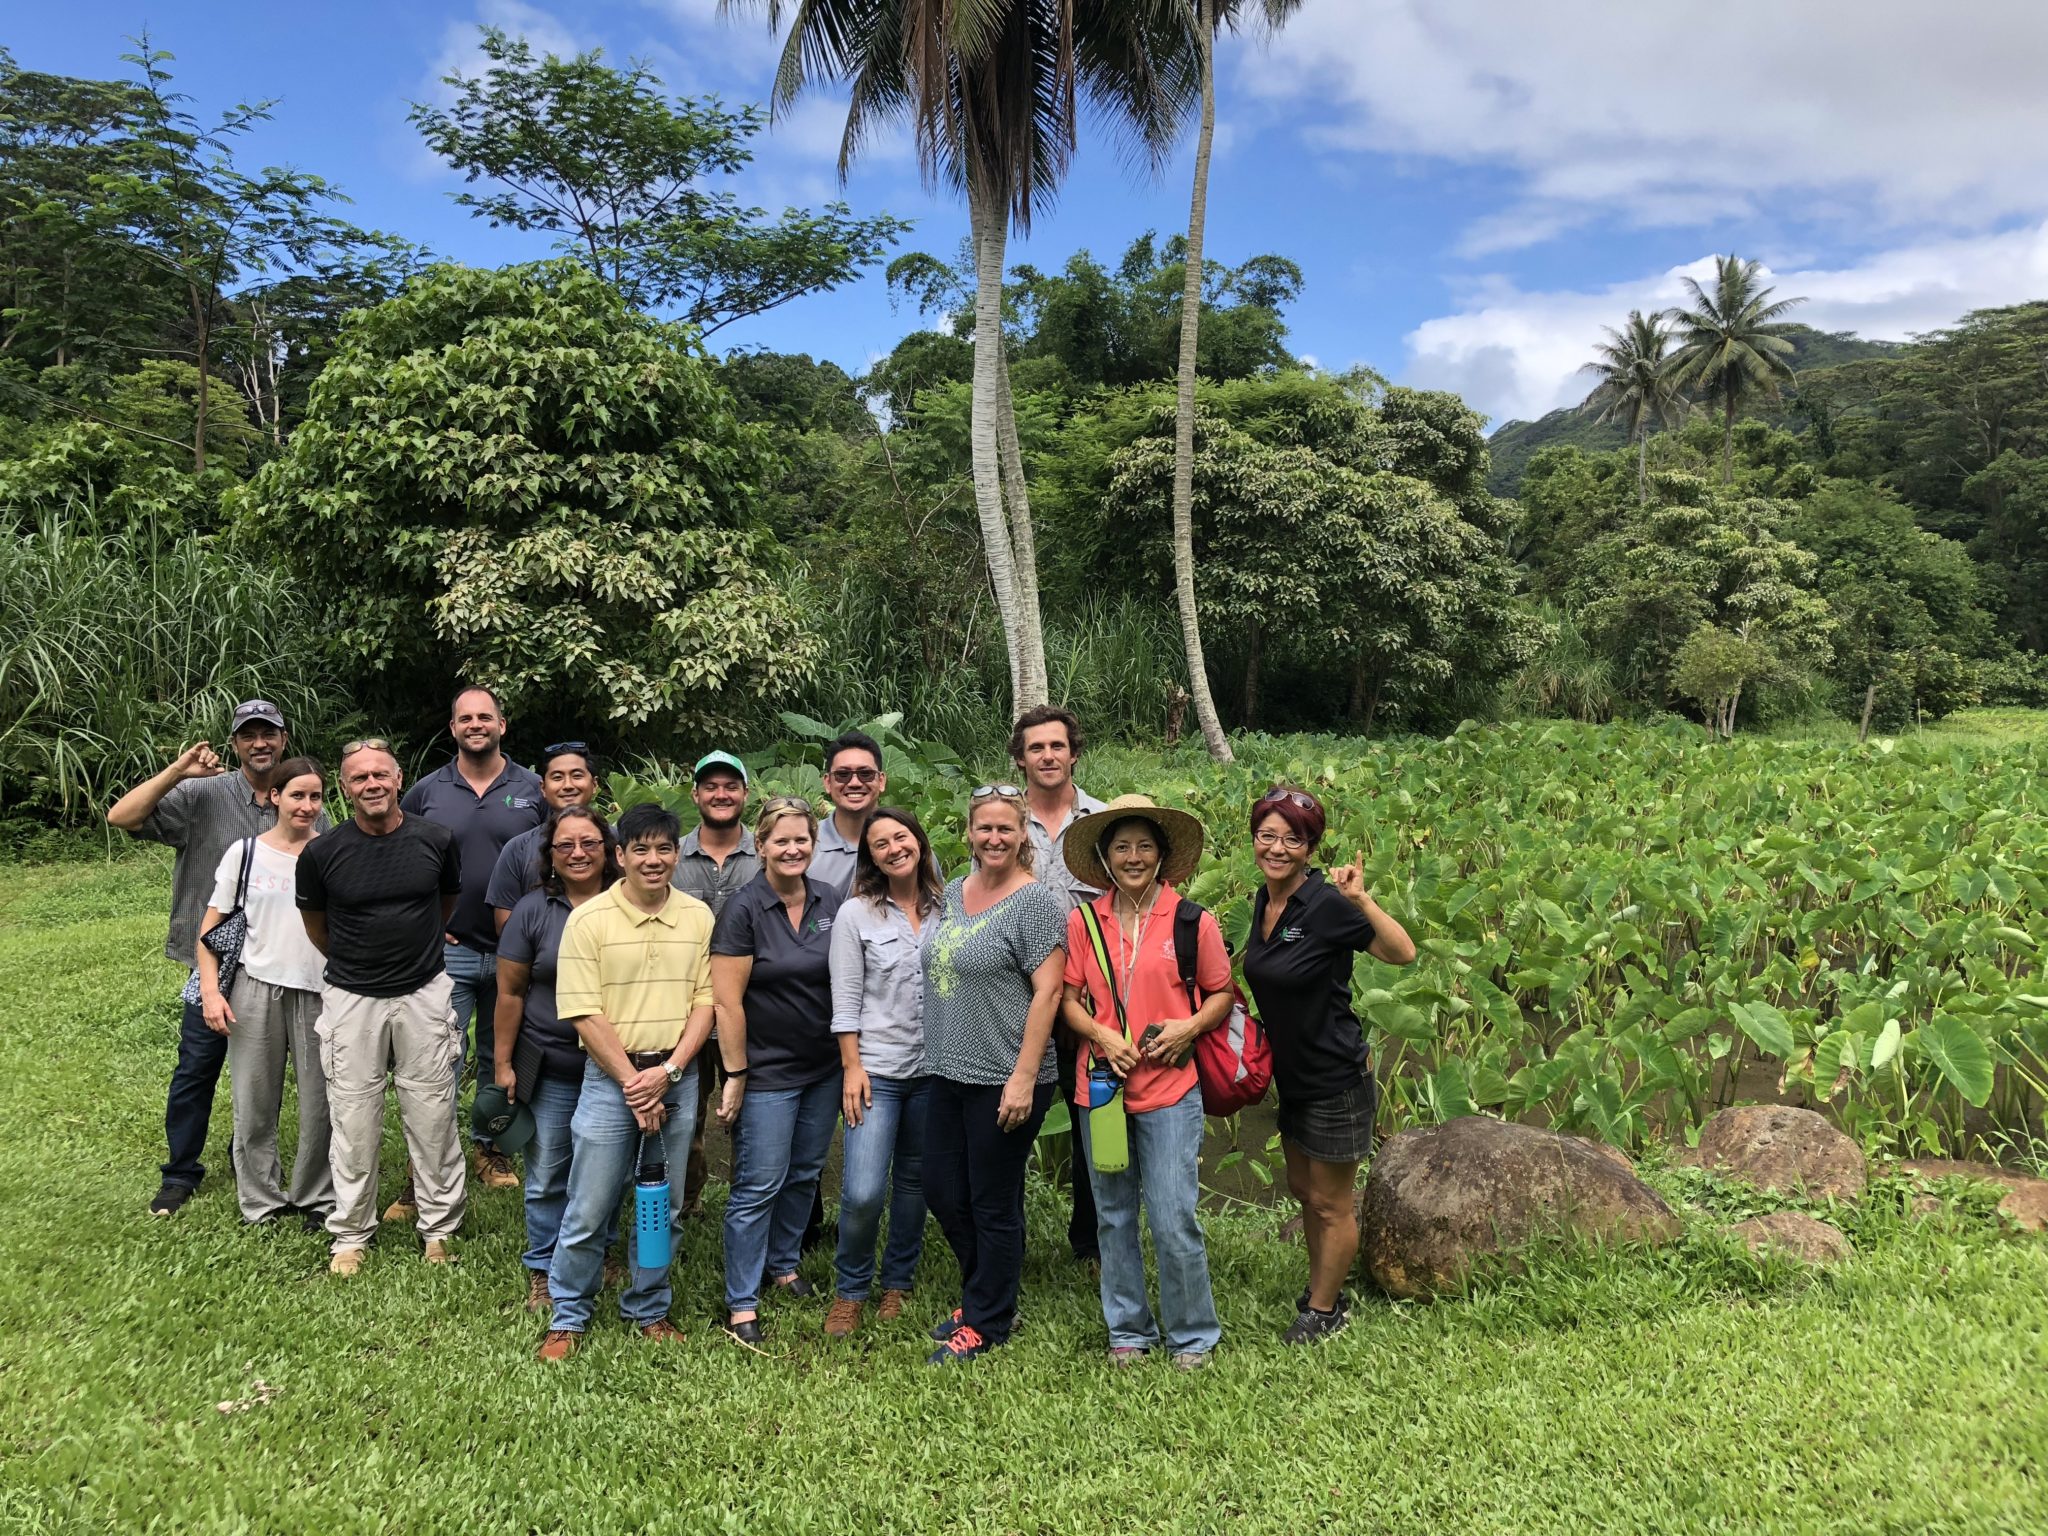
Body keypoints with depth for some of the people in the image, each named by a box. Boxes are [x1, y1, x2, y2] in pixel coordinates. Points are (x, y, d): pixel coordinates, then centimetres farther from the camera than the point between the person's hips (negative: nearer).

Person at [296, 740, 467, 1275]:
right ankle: (351, 1232, 25)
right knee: (353, 1121, 7)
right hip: (351, 999, 0)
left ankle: (440, 1226, 22)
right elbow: (316, 925, 10)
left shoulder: (437, 840, -6)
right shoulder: (321, 853, -9)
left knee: (433, 1117, 7)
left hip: (424, 994, 1)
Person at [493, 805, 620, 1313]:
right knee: (547, 1176, 8)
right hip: (550, 1070, -1)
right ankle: (543, 1271, 25)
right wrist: (503, 1065, -1)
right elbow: (510, 992, 0)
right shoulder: (533, 910, -3)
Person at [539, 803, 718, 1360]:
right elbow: (584, 1013, -9)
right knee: (589, 1210, 4)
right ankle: (568, 1318, 23)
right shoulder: (589, 920, -6)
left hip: (677, 1079, 3)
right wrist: (632, 1082, -11)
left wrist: (668, 1071, -10)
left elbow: (705, 1000, 2)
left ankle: (649, 1309, 31)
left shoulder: (698, 917, 3)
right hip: (610, 1078, -3)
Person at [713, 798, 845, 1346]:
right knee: (759, 1185, 0)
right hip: (767, 1072, -5)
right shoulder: (744, 909, -13)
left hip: (825, 1069, 5)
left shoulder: (831, 902, 2)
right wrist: (736, 1074, -15)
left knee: (805, 1173, 17)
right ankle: (741, 1303, 11)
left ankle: (783, 1264, 37)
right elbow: (728, 1001, -14)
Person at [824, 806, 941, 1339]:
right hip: (877, 1069, -3)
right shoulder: (856, 914, -3)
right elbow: (845, 999, -3)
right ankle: (849, 1291, 14)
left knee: (914, 1183, 13)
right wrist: (852, 1067, -8)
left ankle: (897, 1284, 32)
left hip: (935, 1069, 3)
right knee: (863, 1193, -10)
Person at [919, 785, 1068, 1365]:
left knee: (994, 1204, 5)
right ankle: (982, 1295, 36)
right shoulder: (954, 893, 10)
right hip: (949, 1072, 8)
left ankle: (986, 1323, 23)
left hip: (1004, 1081, -8)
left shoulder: (1038, 902, -12)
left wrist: (1023, 1078, -20)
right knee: (942, 1194, 15)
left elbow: (1047, 993, -16)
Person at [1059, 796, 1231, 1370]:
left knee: (1174, 1219, -3)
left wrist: (1189, 1026, -11)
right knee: (1113, 1216, 12)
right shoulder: (1083, 922, 4)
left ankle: (1192, 1336, 18)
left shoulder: (1192, 921, -2)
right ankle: (1128, 1330, 29)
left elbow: (1223, 993, 7)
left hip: (1170, 1090, -3)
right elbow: (1069, 999, 8)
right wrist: (1101, 1035, -10)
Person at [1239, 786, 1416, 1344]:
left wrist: (1361, 901, -42)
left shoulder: (1325, 903, -23)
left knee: (1330, 1202, 9)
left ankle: (1325, 1309, 28)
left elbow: (1403, 953, -29)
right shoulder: (1264, 900, 1)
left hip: (1336, 1078, -8)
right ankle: (1320, 1289, 41)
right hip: (1293, 1075, 8)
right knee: (1302, 1189, 22)